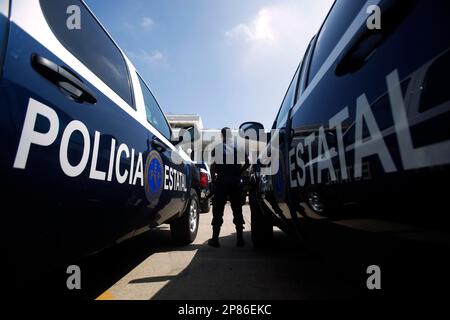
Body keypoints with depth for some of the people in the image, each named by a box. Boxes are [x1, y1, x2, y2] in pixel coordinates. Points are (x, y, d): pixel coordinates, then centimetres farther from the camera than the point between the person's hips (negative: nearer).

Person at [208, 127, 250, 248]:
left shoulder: (217, 148, -2)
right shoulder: (239, 147, 4)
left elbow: (213, 166, -9)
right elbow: (247, 163, -2)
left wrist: (213, 179, 2)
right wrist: (239, 172, 10)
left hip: (221, 183, -2)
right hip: (236, 183, 2)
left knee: (218, 211, 6)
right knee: (237, 211, 11)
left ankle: (215, 239, 10)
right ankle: (240, 239, 15)